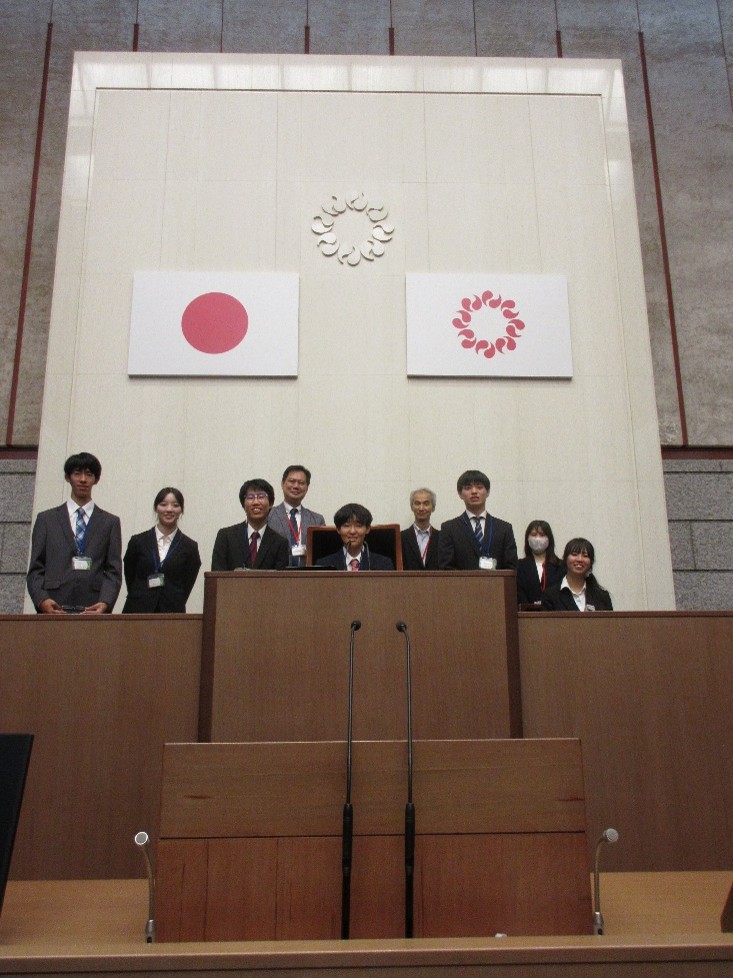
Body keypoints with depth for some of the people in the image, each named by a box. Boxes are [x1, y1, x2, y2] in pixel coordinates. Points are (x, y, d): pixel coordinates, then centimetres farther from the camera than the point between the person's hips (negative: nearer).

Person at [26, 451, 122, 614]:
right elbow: (35, 570, 11)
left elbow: (113, 571, 7)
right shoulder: (46, 519, 16)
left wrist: (105, 603, -11)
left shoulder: (110, 522, 15)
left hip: (94, 611, 0)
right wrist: (42, 600, -8)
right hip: (54, 610, 0)